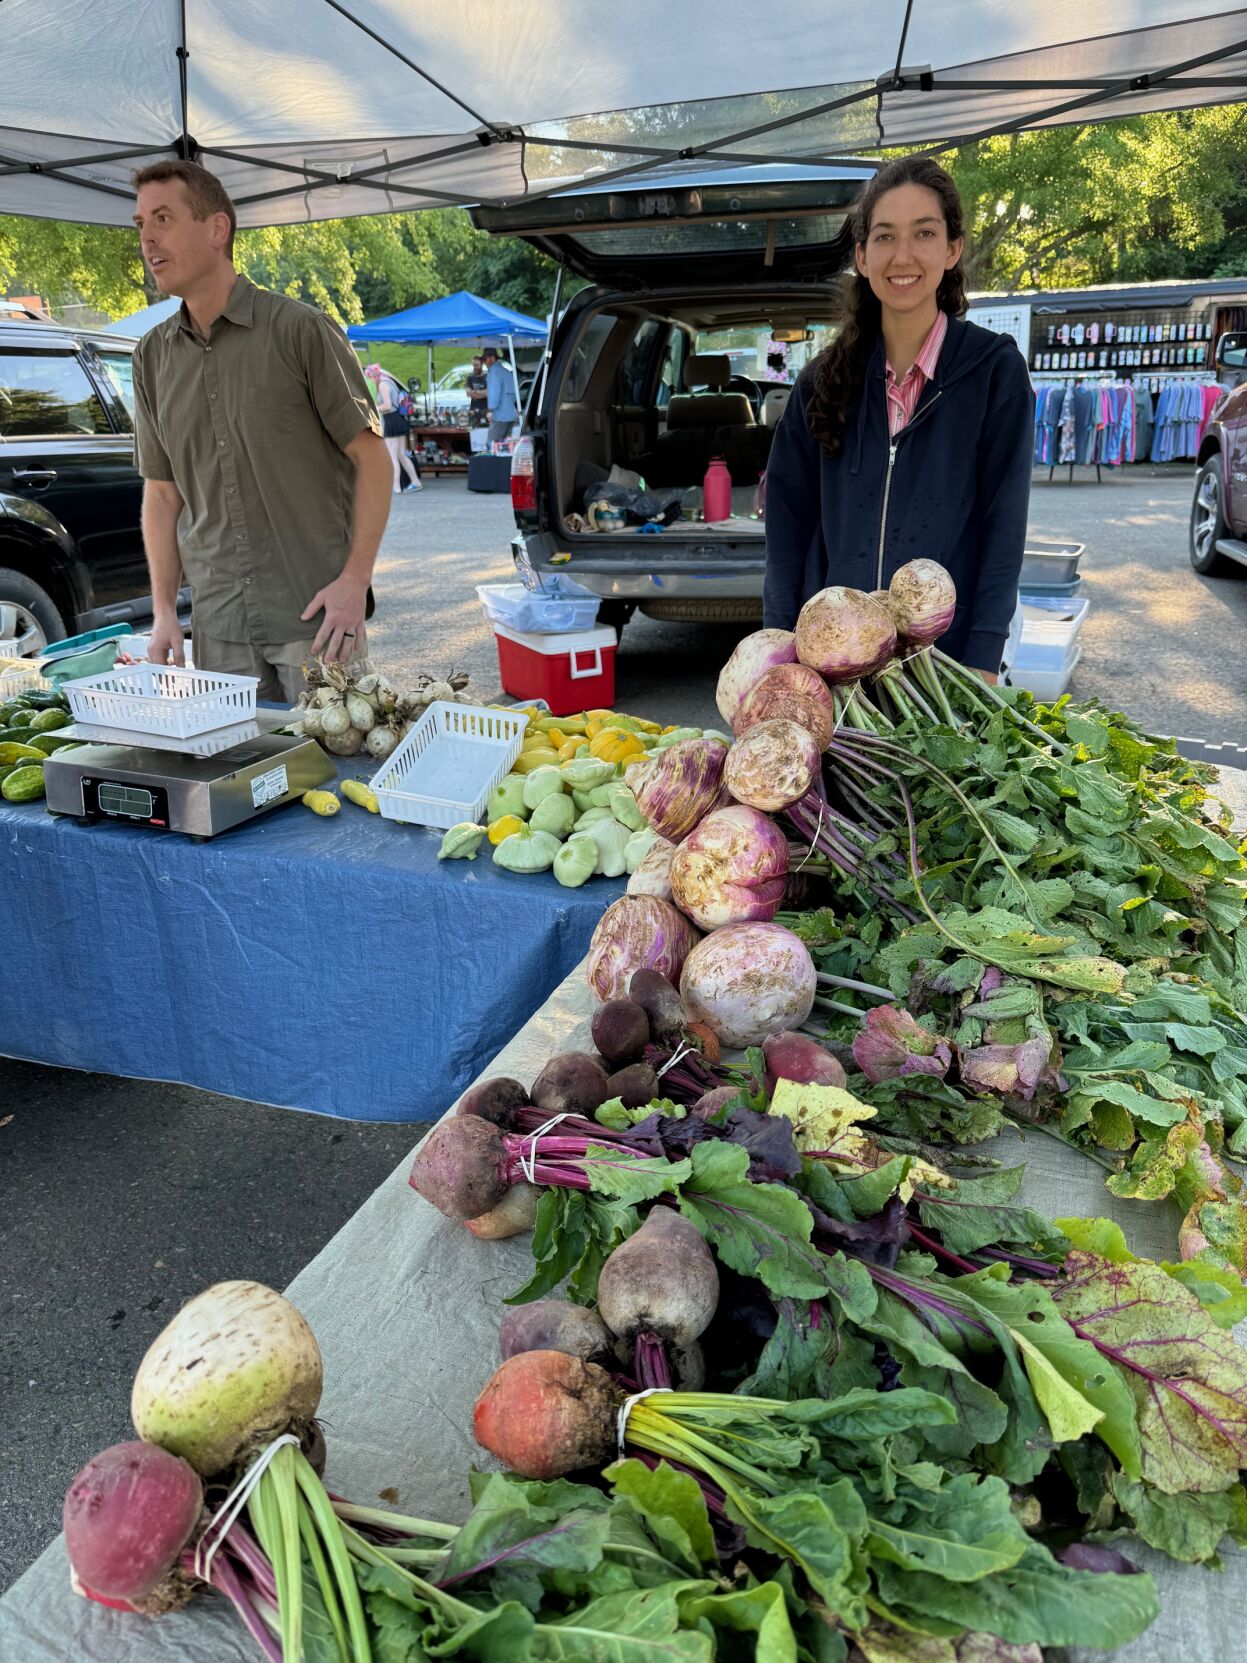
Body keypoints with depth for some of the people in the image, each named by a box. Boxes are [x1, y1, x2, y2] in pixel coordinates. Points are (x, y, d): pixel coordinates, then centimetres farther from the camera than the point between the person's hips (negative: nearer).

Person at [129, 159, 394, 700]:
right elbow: (162, 492, 14)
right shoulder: (153, 356, 11)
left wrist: (355, 580, -14)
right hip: (217, 627, 4)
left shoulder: (300, 330, -4)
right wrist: (163, 609, 5)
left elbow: (371, 458, -4)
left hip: (315, 615, -4)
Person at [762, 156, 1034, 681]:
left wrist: (981, 665, -14)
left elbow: (1004, 526, -5)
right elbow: (787, 524, 4)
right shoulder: (824, 380, 7)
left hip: (949, 651, -2)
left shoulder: (994, 368, -1)